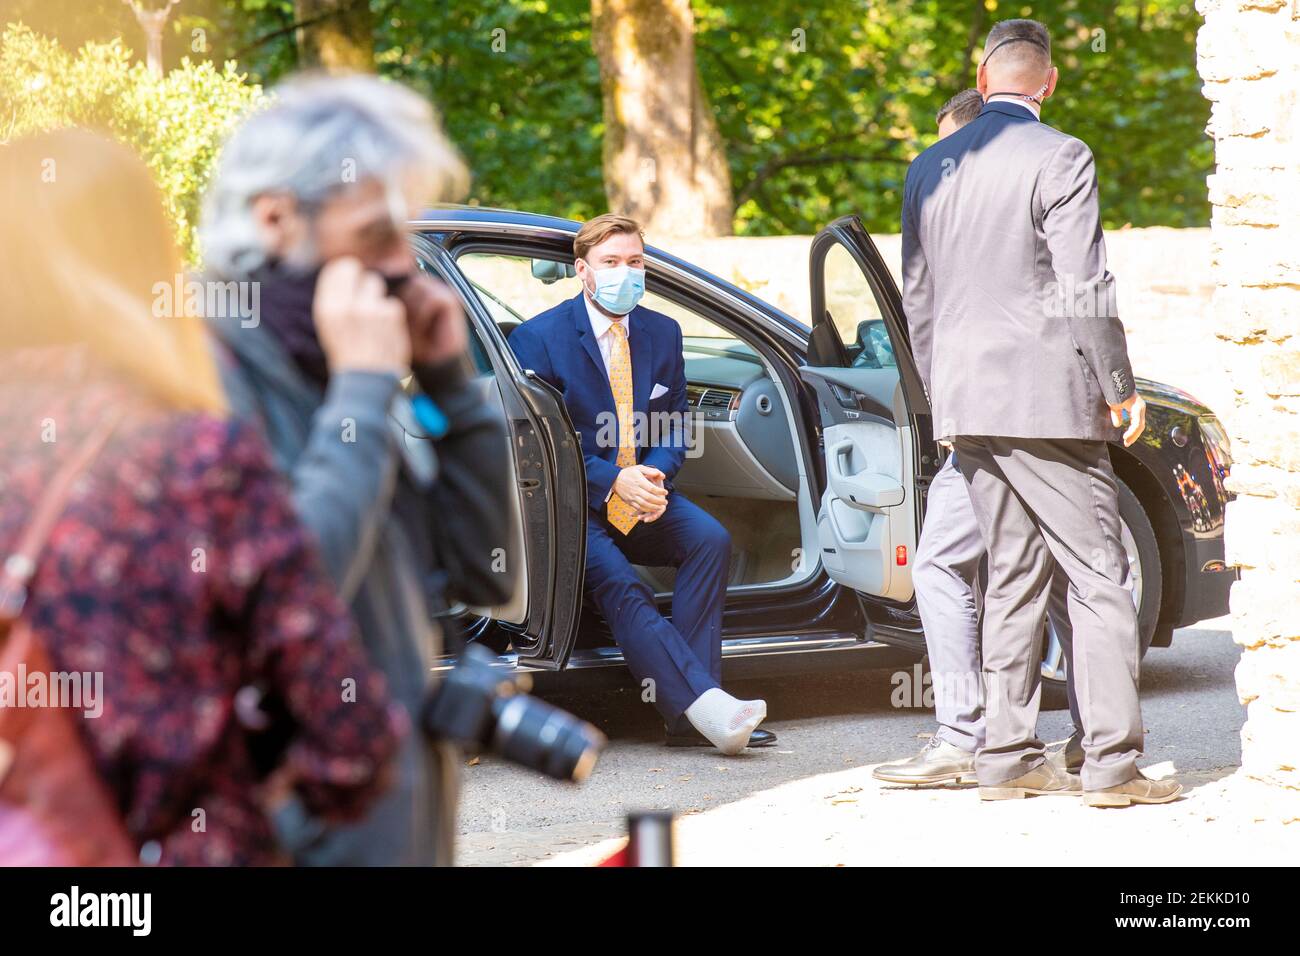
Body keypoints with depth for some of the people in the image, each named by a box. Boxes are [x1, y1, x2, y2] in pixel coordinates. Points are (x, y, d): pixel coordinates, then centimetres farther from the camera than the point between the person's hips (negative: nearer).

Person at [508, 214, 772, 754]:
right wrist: (612, 481, -21)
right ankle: (702, 704, -42)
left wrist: (655, 475, -10)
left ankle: (689, 715, -27)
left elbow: (674, 425, 13)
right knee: (618, 583, -31)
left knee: (711, 539, -24)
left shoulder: (662, 334, 10)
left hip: (641, 492, 5)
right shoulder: (538, 339, -6)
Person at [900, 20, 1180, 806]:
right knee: (1100, 576, -4)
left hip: (968, 406, 7)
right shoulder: (1059, 158, -9)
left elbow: (918, 297, 15)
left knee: (1013, 577, 12)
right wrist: (1121, 388, -3)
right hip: (1048, 397, -7)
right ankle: (1112, 763, -8)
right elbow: (1084, 290, -12)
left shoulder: (930, 168, 10)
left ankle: (1008, 758, 11)